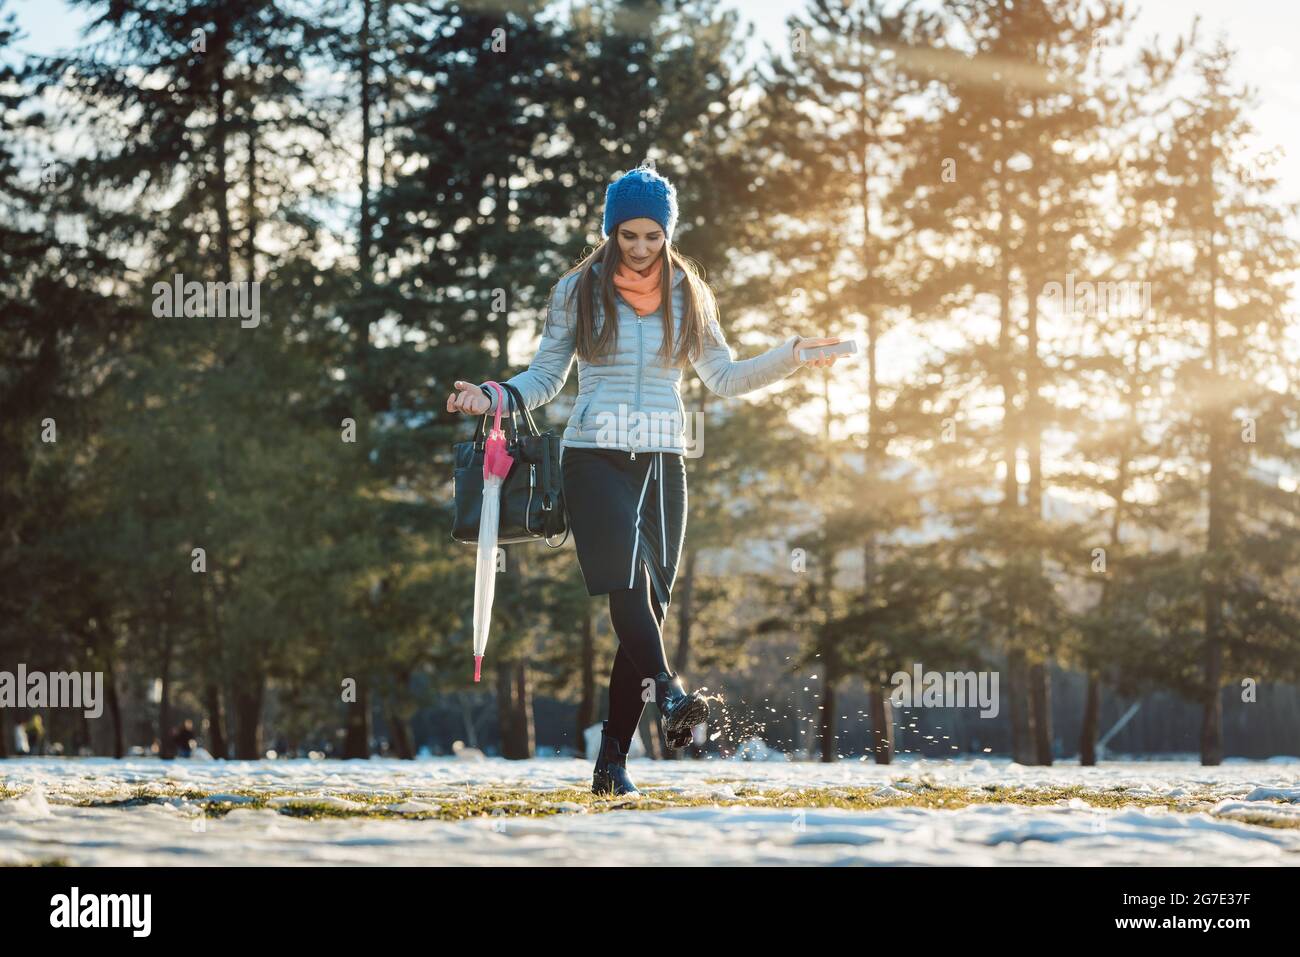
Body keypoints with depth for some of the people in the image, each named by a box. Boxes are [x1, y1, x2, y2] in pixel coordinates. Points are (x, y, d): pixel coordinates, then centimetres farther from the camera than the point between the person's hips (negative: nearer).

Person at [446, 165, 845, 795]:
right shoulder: (578, 291, 5)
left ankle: (612, 760, -1)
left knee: (648, 605, -3)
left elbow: (724, 378, 14)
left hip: (663, 463, 2)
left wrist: (791, 356, 2)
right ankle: (668, 693, -42)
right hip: (595, 459, -2)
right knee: (628, 580, -26)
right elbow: (546, 376, 9)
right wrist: (492, 398, -7)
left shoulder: (688, 296, 11)